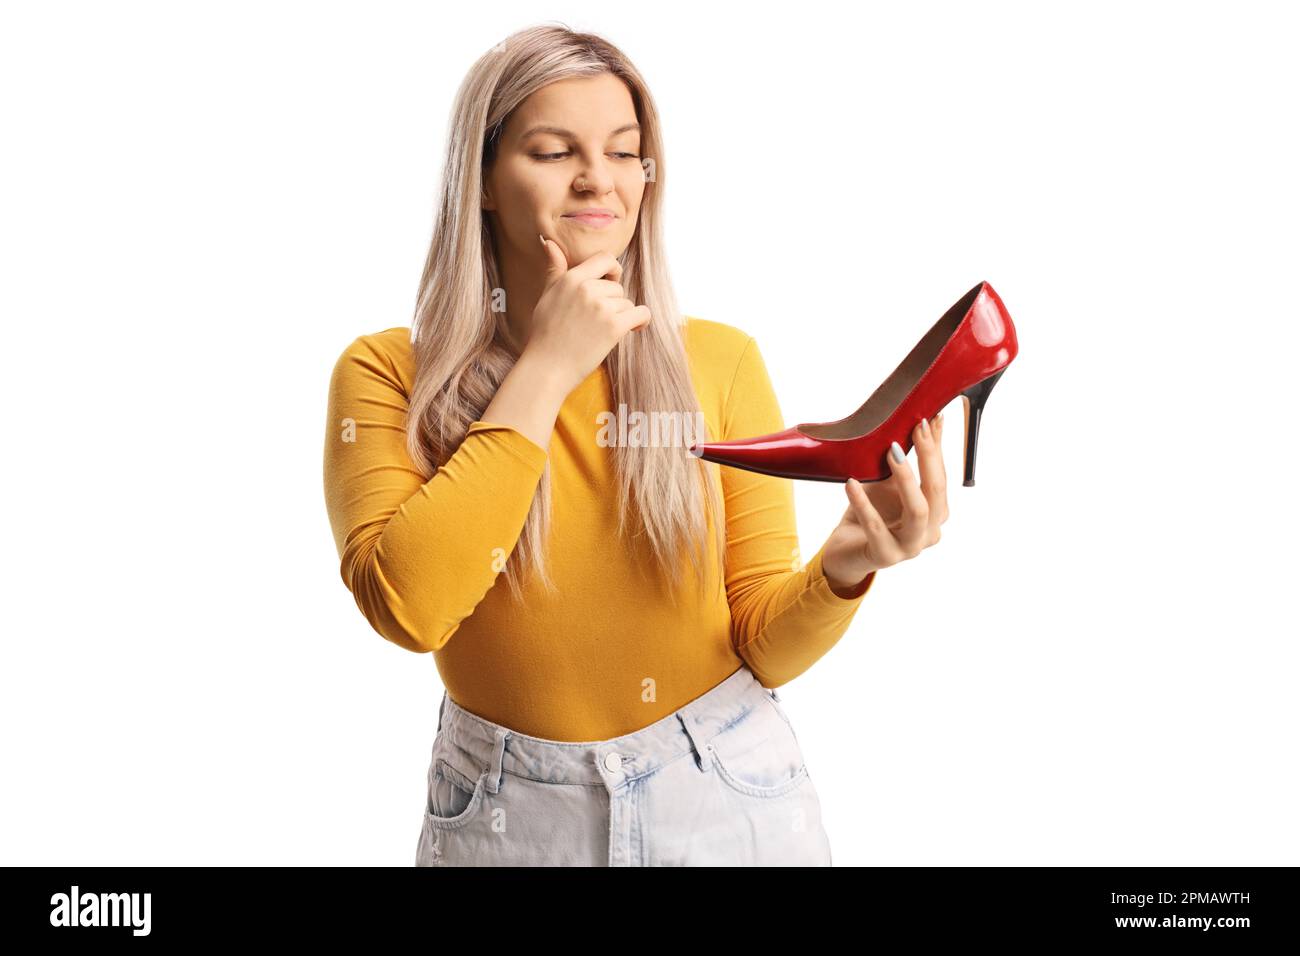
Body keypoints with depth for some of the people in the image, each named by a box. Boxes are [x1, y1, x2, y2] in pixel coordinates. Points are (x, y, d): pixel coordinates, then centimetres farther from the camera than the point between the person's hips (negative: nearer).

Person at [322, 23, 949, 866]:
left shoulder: (723, 360, -5)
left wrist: (844, 567, -26)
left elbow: (764, 647, -5)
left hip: (725, 797, 1)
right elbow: (408, 606, -22)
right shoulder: (387, 374, -7)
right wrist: (546, 371, -19)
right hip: (508, 815, 0)